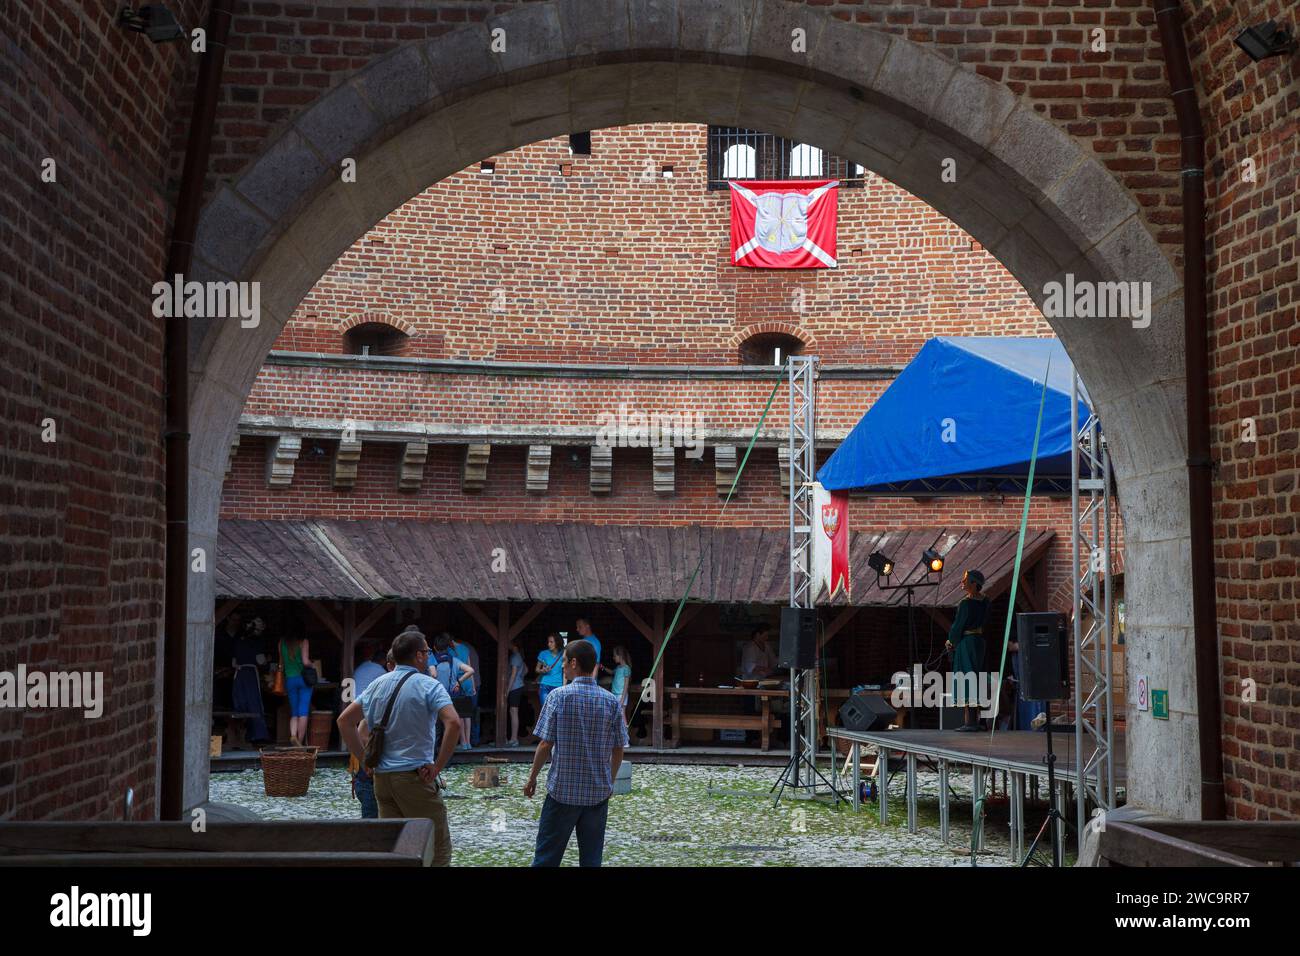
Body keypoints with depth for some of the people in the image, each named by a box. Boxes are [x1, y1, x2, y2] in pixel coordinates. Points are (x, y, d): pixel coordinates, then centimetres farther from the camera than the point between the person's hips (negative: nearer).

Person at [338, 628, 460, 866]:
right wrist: (437, 766, -15)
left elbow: (344, 720, 14)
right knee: (437, 851, -2)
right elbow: (452, 723, -23)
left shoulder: (377, 684, 11)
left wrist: (364, 759, 12)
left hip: (382, 777, 7)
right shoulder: (429, 686, -8)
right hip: (414, 776, -7)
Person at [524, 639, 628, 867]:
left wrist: (532, 778, 4)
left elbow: (545, 745, -9)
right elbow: (618, 750, 3)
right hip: (599, 792, 3)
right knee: (592, 857, 9)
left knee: (546, 856, 5)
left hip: (562, 790, -2)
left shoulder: (559, 696, -9)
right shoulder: (611, 701, -2)